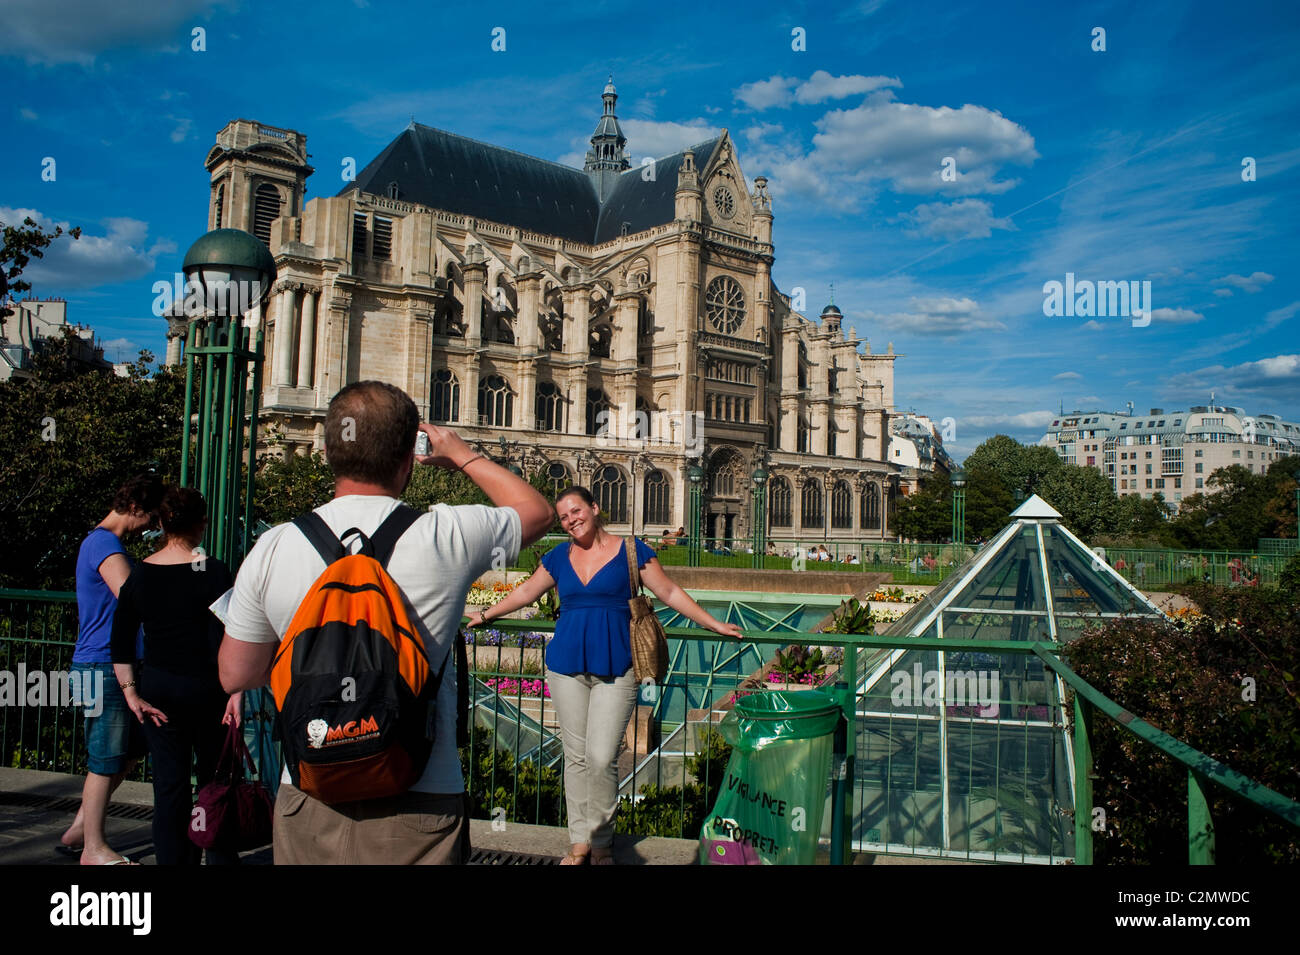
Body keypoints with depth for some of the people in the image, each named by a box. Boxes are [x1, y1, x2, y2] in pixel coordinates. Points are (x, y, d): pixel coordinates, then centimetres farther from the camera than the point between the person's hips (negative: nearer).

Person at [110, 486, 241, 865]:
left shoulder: (140, 574, 1)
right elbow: (224, 638, -17)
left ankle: (172, 858, 16)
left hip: (157, 690, 4)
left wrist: (132, 693, 3)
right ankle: (221, 856, 18)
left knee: (169, 784, 10)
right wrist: (236, 693, -14)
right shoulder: (213, 571, -13)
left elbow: (121, 642, 1)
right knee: (215, 778, 11)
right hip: (204, 690, -3)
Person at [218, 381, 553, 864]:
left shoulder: (271, 549, -8)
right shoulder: (447, 536, -14)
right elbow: (537, 511, 7)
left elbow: (235, 674, 4)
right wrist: (462, 455, 18)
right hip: (419, 809, -2)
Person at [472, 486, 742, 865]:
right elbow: (526, 593, 23)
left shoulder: (630, 551, 0)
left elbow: (670, 593, 3)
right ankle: (580, 840, 22)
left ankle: (601, 841, 13)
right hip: (567, 666, 3)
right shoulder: (559, 557, 10)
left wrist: (715, 624, 2)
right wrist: (486, 615, 26)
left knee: (602, 759, -8)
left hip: (615, 668, -3)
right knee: (576, 756, 8)